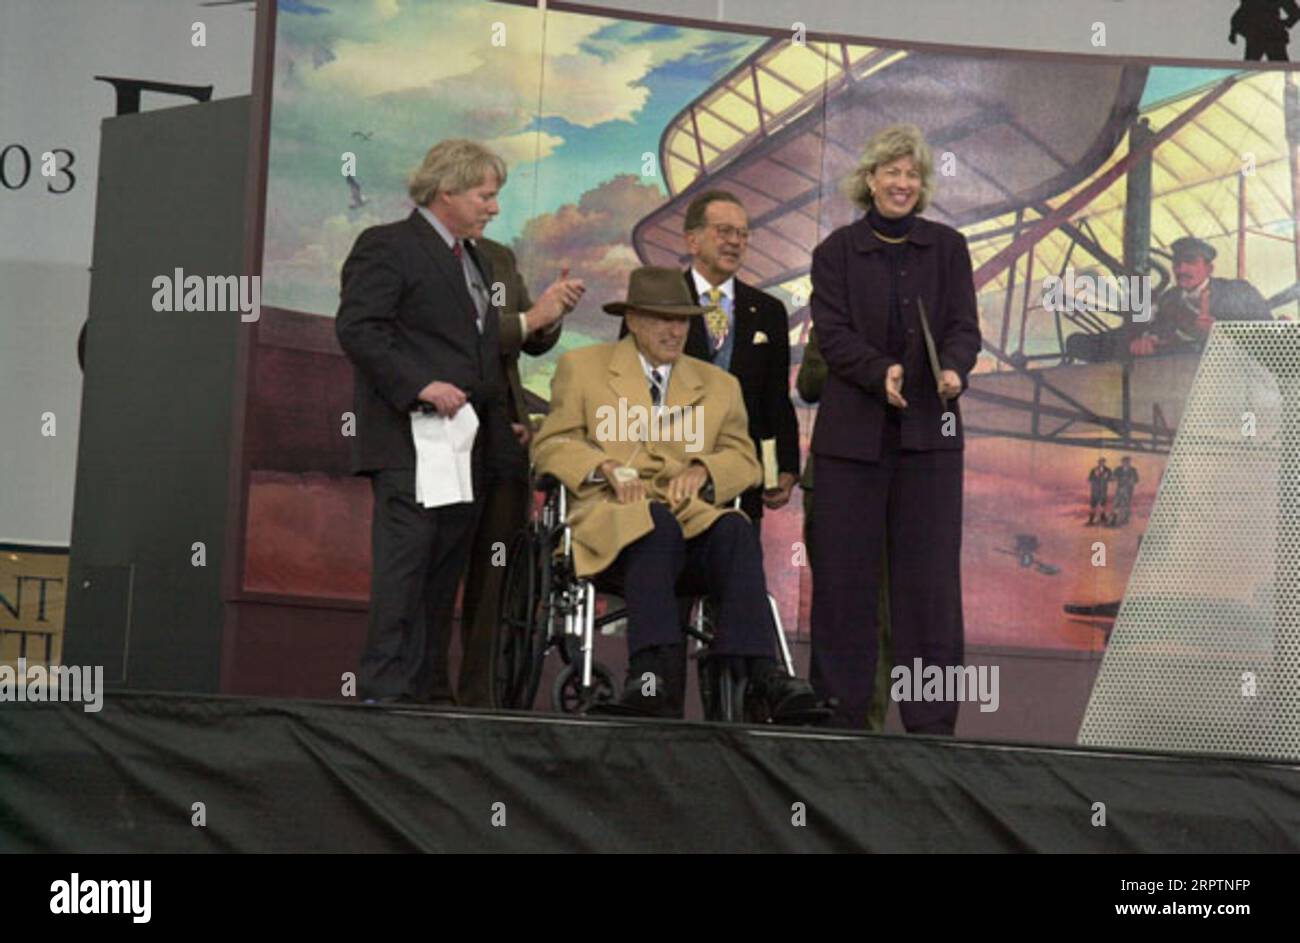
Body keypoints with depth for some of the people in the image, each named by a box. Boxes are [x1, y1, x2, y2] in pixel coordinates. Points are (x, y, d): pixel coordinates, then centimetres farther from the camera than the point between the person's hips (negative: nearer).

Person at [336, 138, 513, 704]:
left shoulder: (475, 260, 24)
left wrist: (501, 419, 19)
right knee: (405, 558, -13)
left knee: (444, 570, 6)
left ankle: (421, 690, 8)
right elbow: (357, 329, -13)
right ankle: (386, 688, -12)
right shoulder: (387, 246, -3)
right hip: (409, 438, -8)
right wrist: (420, 387, -21)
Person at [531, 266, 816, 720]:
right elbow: (551, 444, 11)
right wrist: (604, 467, -9)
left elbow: (744, 460, 20)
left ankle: (757, 674, -46)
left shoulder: (718, 384, 26)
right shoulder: (582, 367, 19)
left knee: (735, 529, -32)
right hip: (612, 521, -3)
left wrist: (702, 469, -3)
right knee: (656, 523, -38)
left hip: (693, 520, 3)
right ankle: (655, 671, -51)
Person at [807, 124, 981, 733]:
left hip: (928, 430, 1)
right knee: (844, 571, 1)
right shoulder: (836, 250, 7)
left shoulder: (947, 248, 11)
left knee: (930, 570, 0)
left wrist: (954, 369, -19)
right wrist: (880, 372, -21)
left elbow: (964, 326, 3)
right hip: (852, 430, -1)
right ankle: (838, 712, 10)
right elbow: (832, 333, -3)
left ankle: (931, 720, 5)